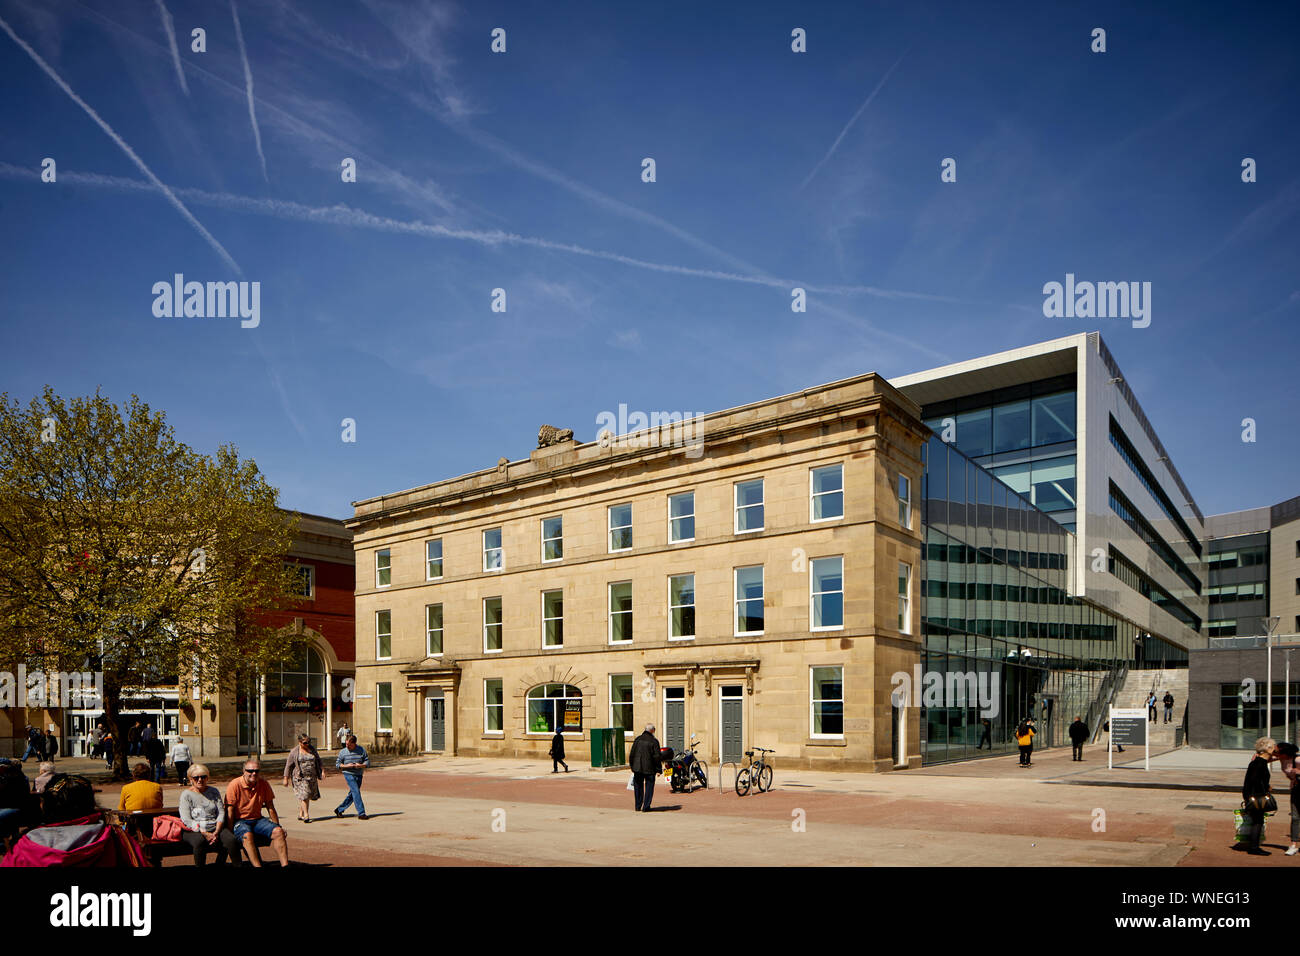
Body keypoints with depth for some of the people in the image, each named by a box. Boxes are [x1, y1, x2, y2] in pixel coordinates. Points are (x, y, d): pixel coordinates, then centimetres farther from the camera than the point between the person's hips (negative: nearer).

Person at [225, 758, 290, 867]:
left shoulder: (264, 785, 4)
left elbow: (270, 808, 12)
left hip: (258, 819, 4)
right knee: (247, 835, -37)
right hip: (239, 821, -4)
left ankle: (285, 865, -25)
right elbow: (229, 810, -10)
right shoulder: (235, 785, -9)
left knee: (278, 831, -21)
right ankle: (258, 866, -41)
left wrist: (277, 826, 11)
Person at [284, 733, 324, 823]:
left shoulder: (312, 749, 9)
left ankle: (300, 814, 21)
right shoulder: (294, 752, -3)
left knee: (307, 796, 8)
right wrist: (286, 779, -1)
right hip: (300, 778, -4)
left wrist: (322, 771, 8)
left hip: (312, 777, 4)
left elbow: (318, 761, 17)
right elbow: (288, 766, 0)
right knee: (304, 796, -14)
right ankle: (306, 816, -12)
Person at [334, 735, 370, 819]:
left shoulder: (361, 750, 0)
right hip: (349, 774, -3)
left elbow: (367, 762, 2)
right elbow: (337, 764, 4)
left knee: (352, 795, 9)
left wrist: (361, 765, -18)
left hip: (359, 775, 3)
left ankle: (339, 810, 27)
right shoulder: (343, 752, -2)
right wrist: (346, 766, -14)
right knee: (356, 792, -14)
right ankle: (361, 813, -13)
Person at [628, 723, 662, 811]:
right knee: (649, 787, 6)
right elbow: (657, 757, -10)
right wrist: (658, 770, -4)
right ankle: (646, 807, 1)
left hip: (637, 768, 4)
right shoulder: (654, 741, -8)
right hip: (649, 769, -3)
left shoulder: (637, 740, 3)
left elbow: (631, 755, 5)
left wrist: (632, 767, 14)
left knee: (638, 787, 16)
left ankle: (638, 806, 21)